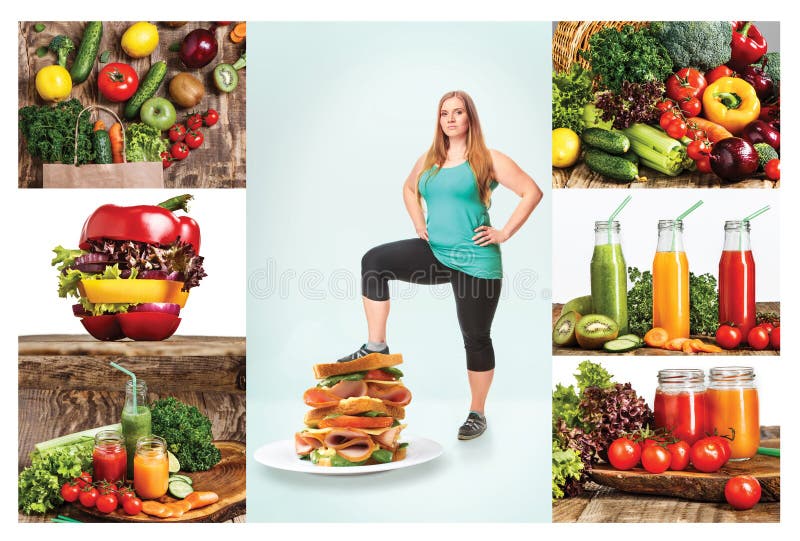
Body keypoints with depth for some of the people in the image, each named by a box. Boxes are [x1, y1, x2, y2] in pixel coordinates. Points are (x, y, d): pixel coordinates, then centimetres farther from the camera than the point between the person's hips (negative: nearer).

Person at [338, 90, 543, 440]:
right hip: (434, 251, 5)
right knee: (375, 261, -16)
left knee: (476, 338, 4)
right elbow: (409, 188, 30)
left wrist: (504, 233, -11)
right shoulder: (428, 160, 10)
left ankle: (477, 414, 20)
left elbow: (532, 192, -8)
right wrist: (419, 224, 14)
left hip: (475, 260, -5)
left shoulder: (488, 159, -6)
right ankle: (376, 346, -11)